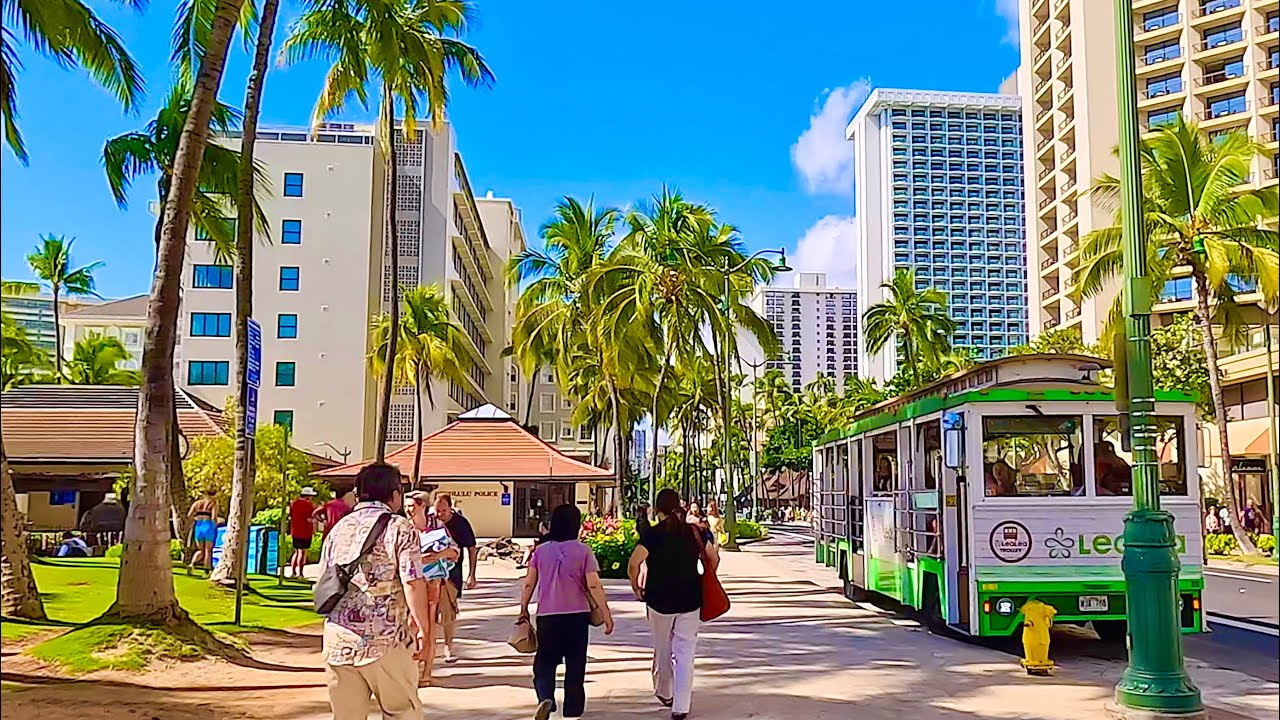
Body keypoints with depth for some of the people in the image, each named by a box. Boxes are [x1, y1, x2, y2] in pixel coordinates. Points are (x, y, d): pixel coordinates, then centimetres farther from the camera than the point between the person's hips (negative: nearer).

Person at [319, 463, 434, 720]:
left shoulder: (338, 528, 12)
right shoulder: (400, 527, -5)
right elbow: (413, 583, -14)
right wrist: (423, 629, -7)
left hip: (337, 640, 5)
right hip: (385, 640, -5)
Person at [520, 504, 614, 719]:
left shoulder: (541, 550, 1)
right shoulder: (583, 551, -5)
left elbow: (529, 584, 2)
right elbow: (594, 585, -10)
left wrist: (524, 609, 14)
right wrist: (607, 614, -5)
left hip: (547, 616, 1)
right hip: (577, 615, -1)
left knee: (544, 663, 9)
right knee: (575, 667, 12)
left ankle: (545, 698, -16)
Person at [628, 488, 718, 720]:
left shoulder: (653, 534, -10)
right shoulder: (694, 532, 0)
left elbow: (633, 564, -18)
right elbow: (714, 559, 8)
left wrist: (636, 587, -2)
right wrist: (705, 582, 22)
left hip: (659, 599, -1)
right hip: (690, 600, 1)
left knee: (662, 649, 18)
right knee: (685, 652, 3)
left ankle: (663, 693, 37)